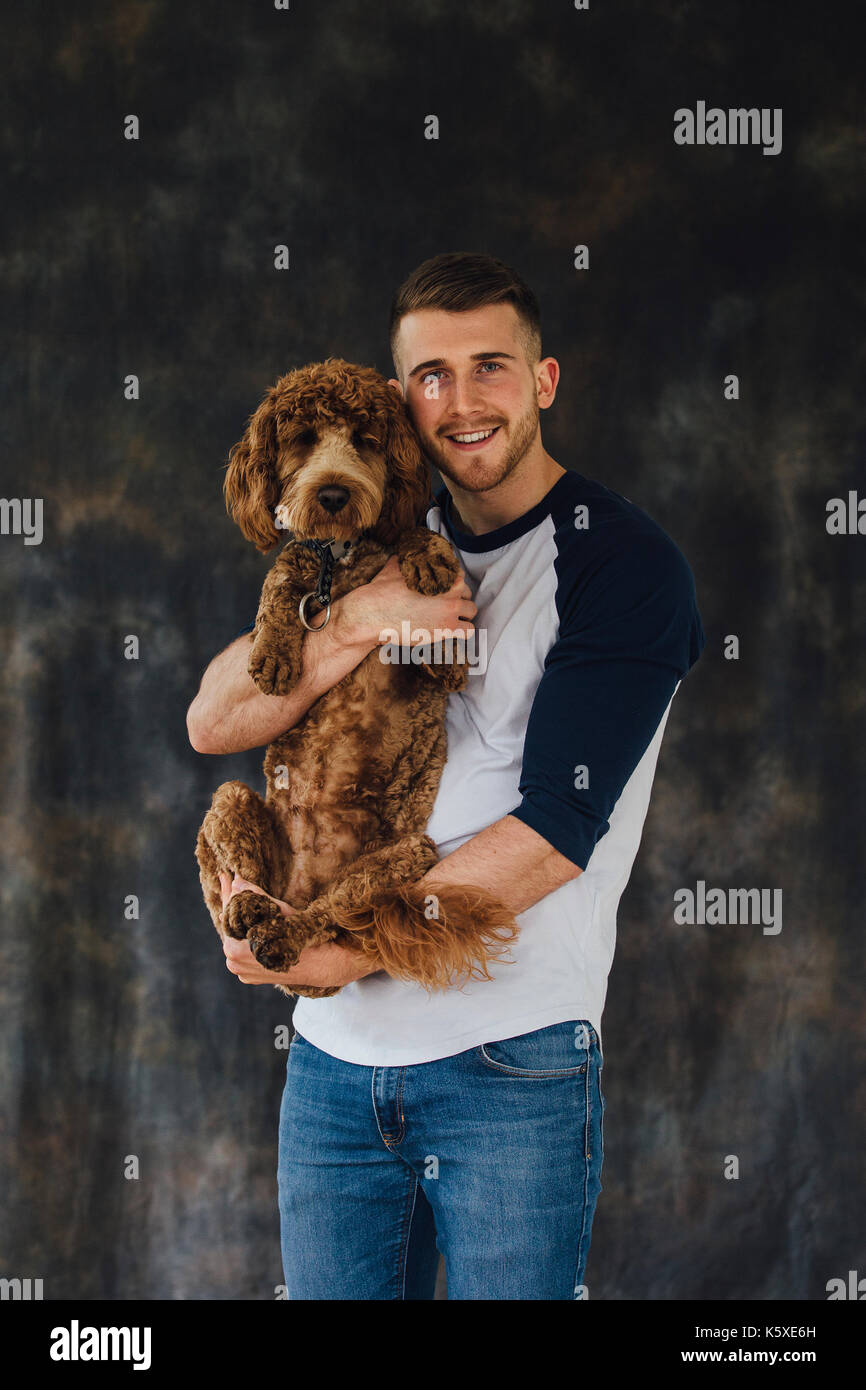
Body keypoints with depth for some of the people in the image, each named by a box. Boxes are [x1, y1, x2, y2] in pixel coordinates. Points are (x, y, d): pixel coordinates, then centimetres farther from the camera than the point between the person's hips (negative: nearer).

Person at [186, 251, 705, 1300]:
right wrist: (354, 625, -16)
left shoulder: (625, 563, -7)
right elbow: (212, 723, 1)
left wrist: (334, 955, -16)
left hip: (512, 1063, -5)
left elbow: (555, 830, -15)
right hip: (333, 1055, 5)